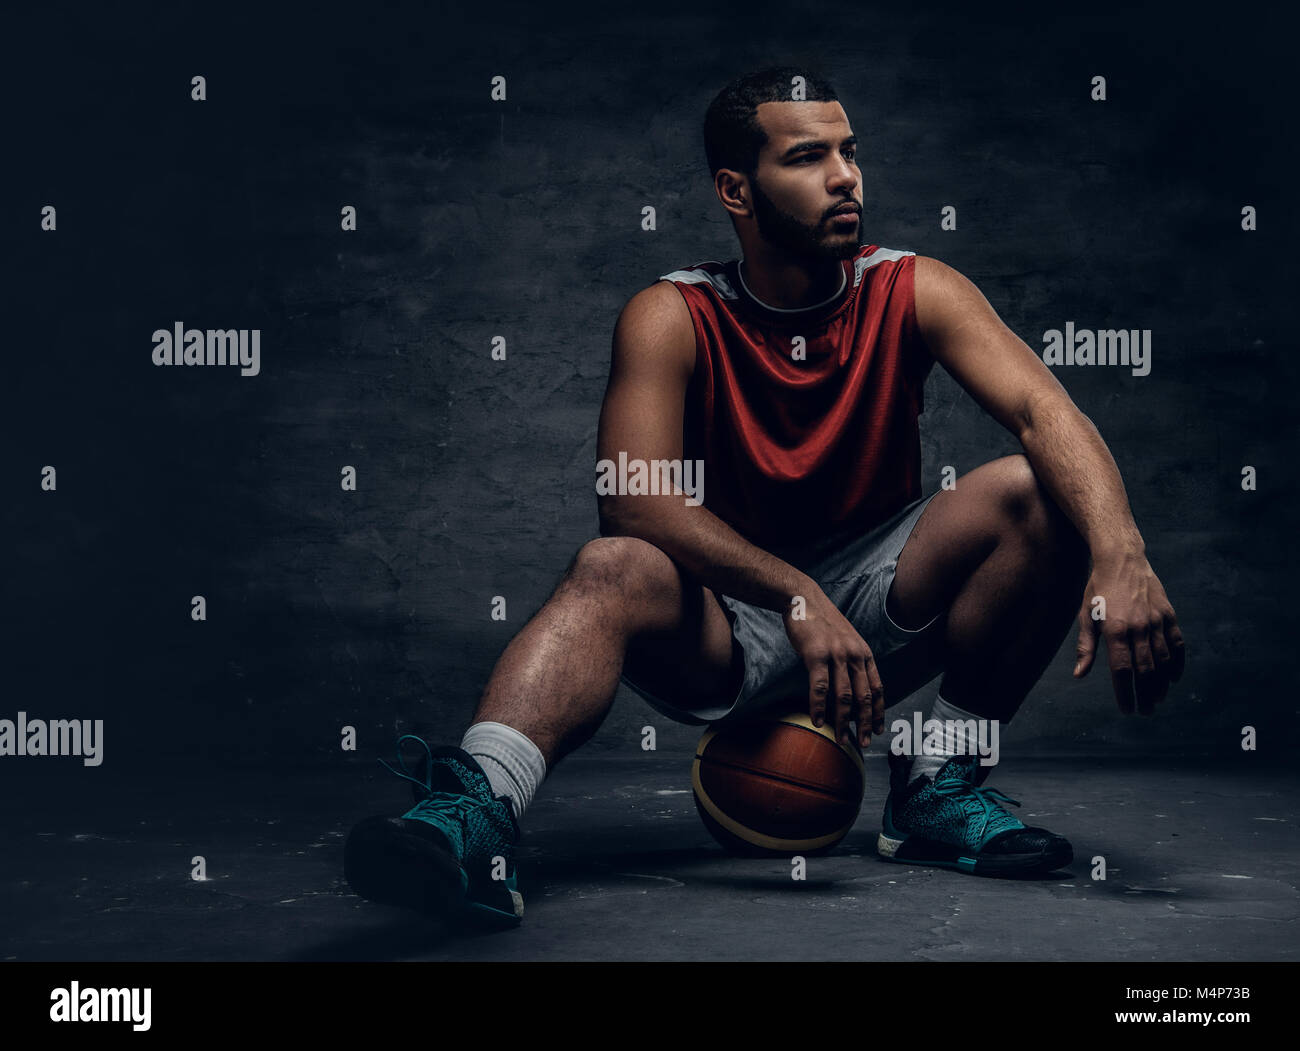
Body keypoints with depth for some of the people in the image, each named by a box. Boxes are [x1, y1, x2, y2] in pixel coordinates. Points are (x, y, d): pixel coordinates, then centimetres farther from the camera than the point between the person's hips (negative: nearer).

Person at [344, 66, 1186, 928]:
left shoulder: (911, 292, -5)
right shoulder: (672, 317, -10)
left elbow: (1044, 411, -20)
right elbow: (633, 497, -24)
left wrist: (1122, 557, -40)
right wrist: (797, 599, -39)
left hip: (881, 609, 2)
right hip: (732, 615, -2)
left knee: (1036, 492, -21)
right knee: (613, 571, -33)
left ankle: (942, 789, -12)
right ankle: (476, 816, -54)